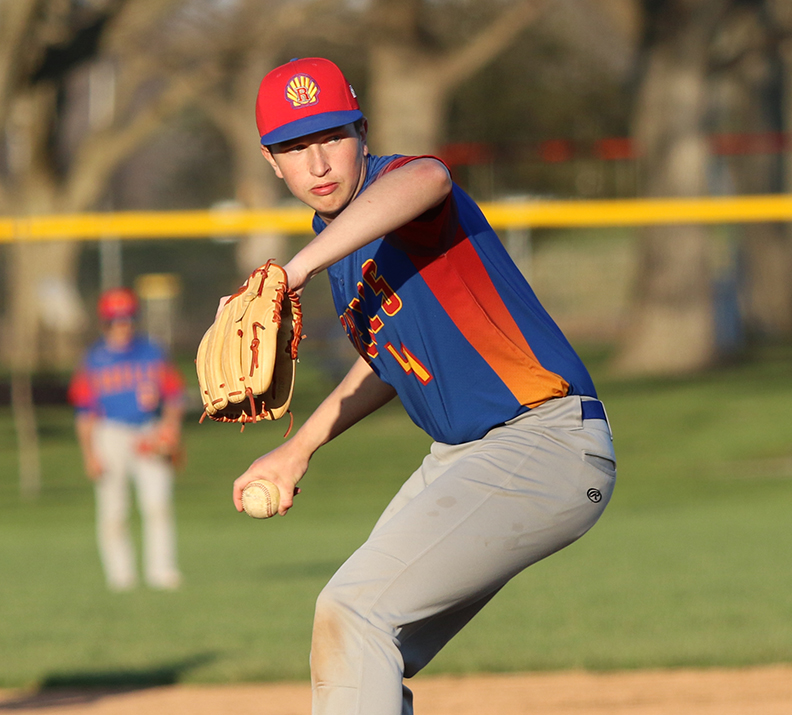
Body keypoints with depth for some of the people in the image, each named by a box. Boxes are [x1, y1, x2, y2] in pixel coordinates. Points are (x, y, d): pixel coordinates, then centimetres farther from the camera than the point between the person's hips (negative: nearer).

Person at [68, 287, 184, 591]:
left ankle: (161, 569, -10)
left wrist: (171, 424, -10)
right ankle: (120, 573, 9)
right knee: (113, 512, -1)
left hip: (151, 437, 1)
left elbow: (174, 395, 9)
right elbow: (85, 411, 2)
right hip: (110, 437, -1)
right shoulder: (93, 361, 3)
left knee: (158, 505, -12)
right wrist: (89, 454, -5)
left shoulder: (151, 354, 8)